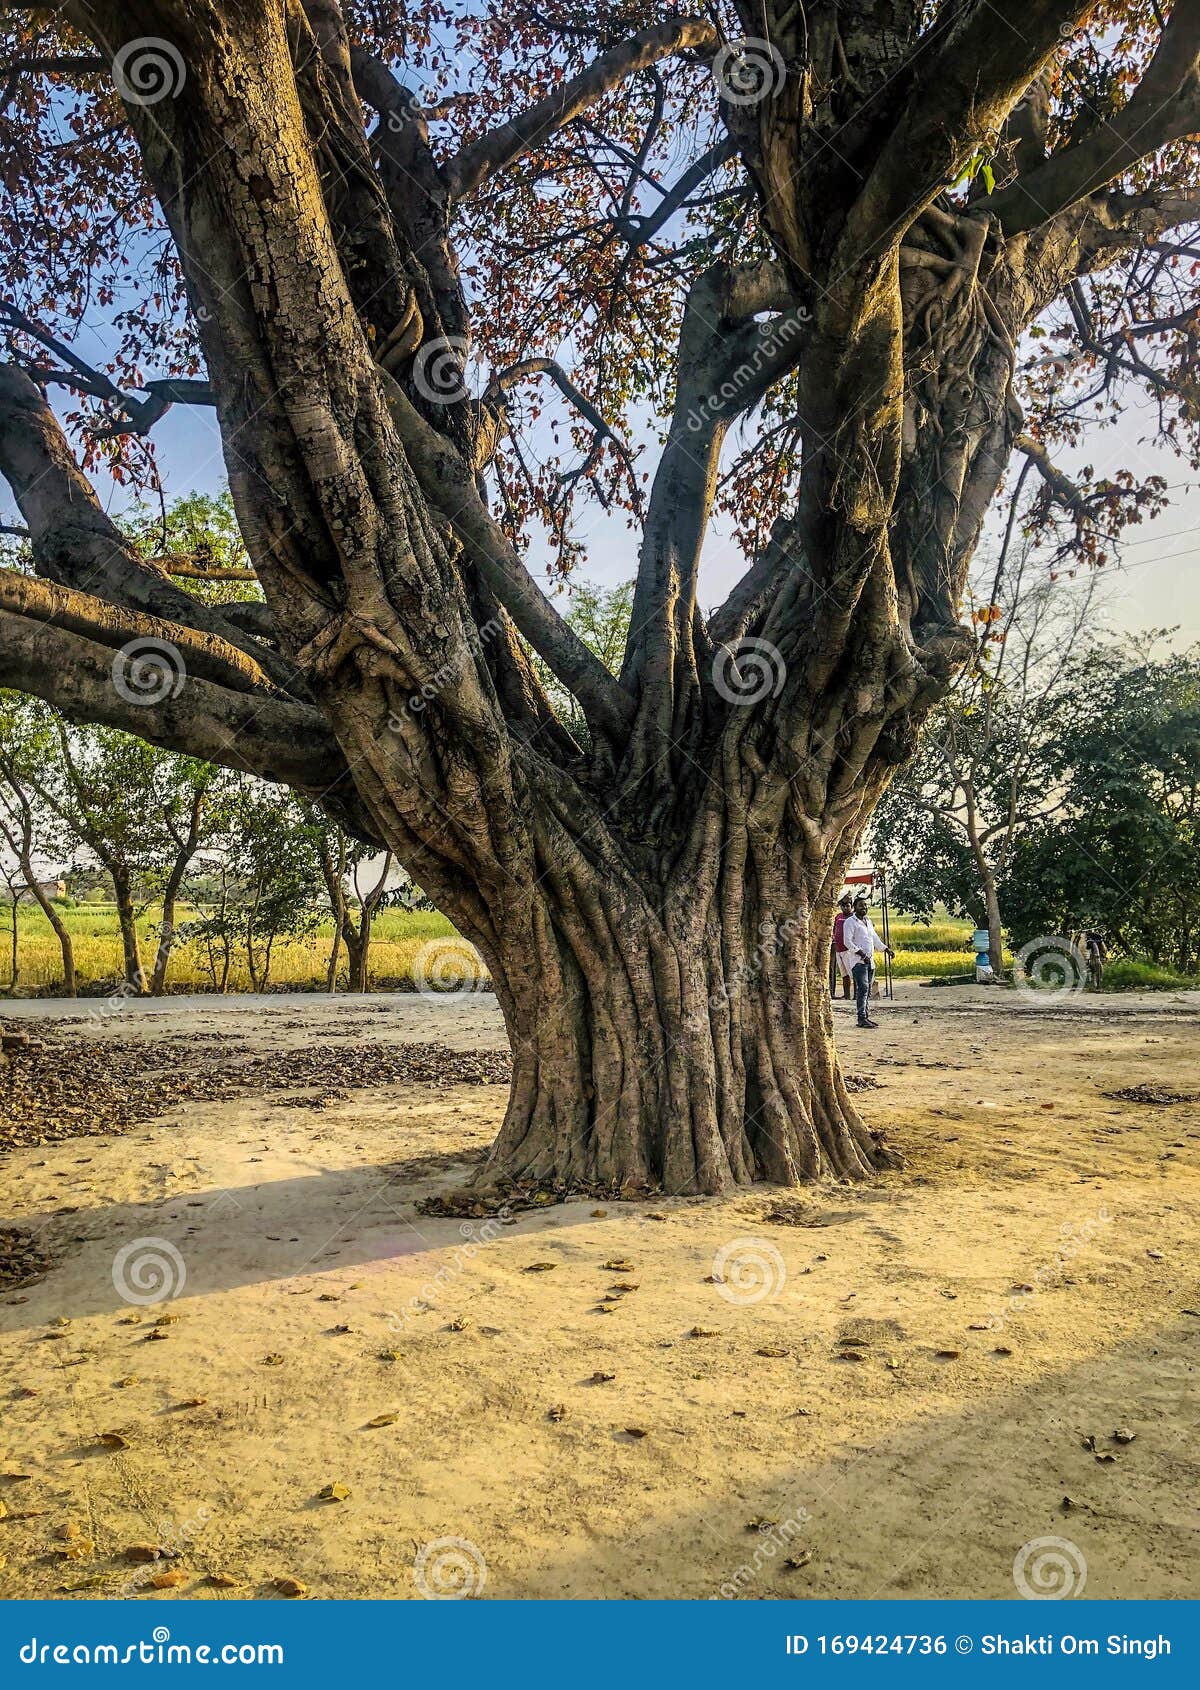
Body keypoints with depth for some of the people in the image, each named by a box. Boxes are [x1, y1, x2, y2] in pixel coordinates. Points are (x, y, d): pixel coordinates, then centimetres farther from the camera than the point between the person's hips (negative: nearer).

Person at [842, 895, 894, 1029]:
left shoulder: (868, 920, 19)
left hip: (870, 961, 8)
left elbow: (875, 937, 29)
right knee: (863, 989, -15)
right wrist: (861, 953, -19)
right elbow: (847, 942, -13)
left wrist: (886, 949, 24)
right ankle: (861, 1019, -16)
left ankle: (865, 1017, 13)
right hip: (858, 961, -8)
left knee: (867, 991, 9)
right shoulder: (850, 922, -6)